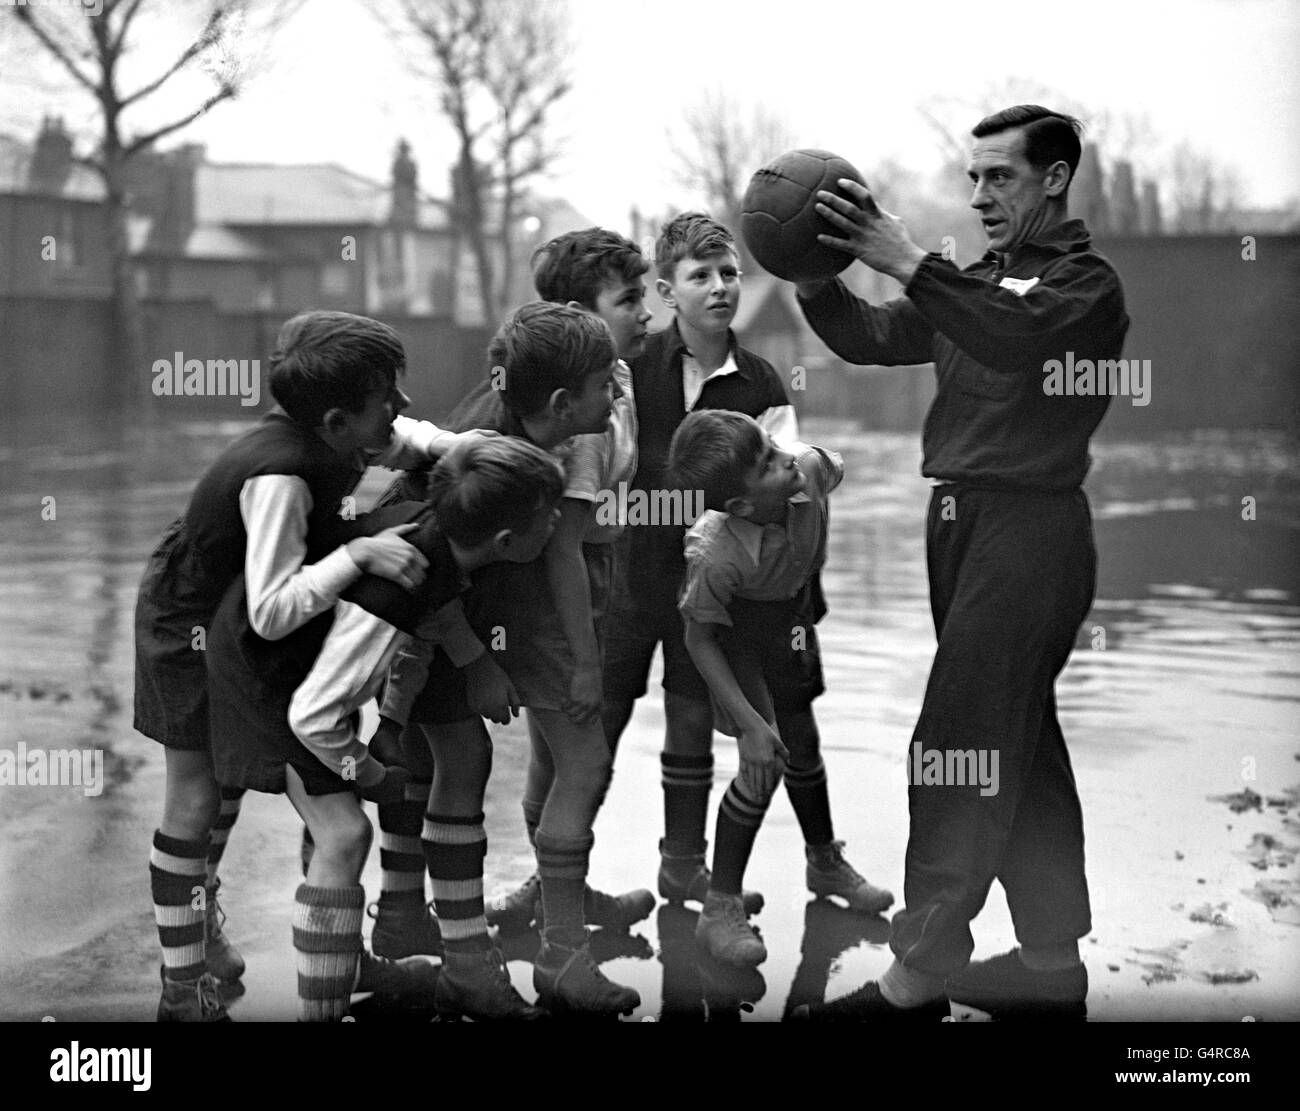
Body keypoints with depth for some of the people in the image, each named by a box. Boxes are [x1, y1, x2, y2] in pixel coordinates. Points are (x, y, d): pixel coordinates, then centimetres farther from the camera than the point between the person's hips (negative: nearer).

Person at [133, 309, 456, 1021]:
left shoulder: (323, 436, -14)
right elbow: (273, 611, -44)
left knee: (230, 778, 20)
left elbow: (402, 437, 9)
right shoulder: (278, 476, -38)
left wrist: (445, 447, -11)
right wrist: (357, 554, -45)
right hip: (186, 625, -9)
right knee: (195, 801, -2)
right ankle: (183, 990, 10)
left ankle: (199, 928, 41)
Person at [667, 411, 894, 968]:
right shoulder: (716, 556, -42)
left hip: (794, 609, 6)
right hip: (738, 632, -6)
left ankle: (825, 863, 43)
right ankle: (720, 910, 0)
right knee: (763, 766, -13)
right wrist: (750, 723, -29)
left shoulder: (810, 467, -32)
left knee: (803, 741, 21)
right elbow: (699, 640, -28)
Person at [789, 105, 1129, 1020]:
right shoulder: (979, 282, 20)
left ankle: (920, 975, -11)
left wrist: (908, 264, -32)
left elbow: (1015, 338, -25)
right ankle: (1053, 963, 20)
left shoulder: (1085, 283, -4)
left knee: (960, 742, -12)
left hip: (1029, 525, -8)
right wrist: (815, 275, -6)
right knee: (1020, 746, 12)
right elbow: (870, 339, 11)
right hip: (963, 523, 8)